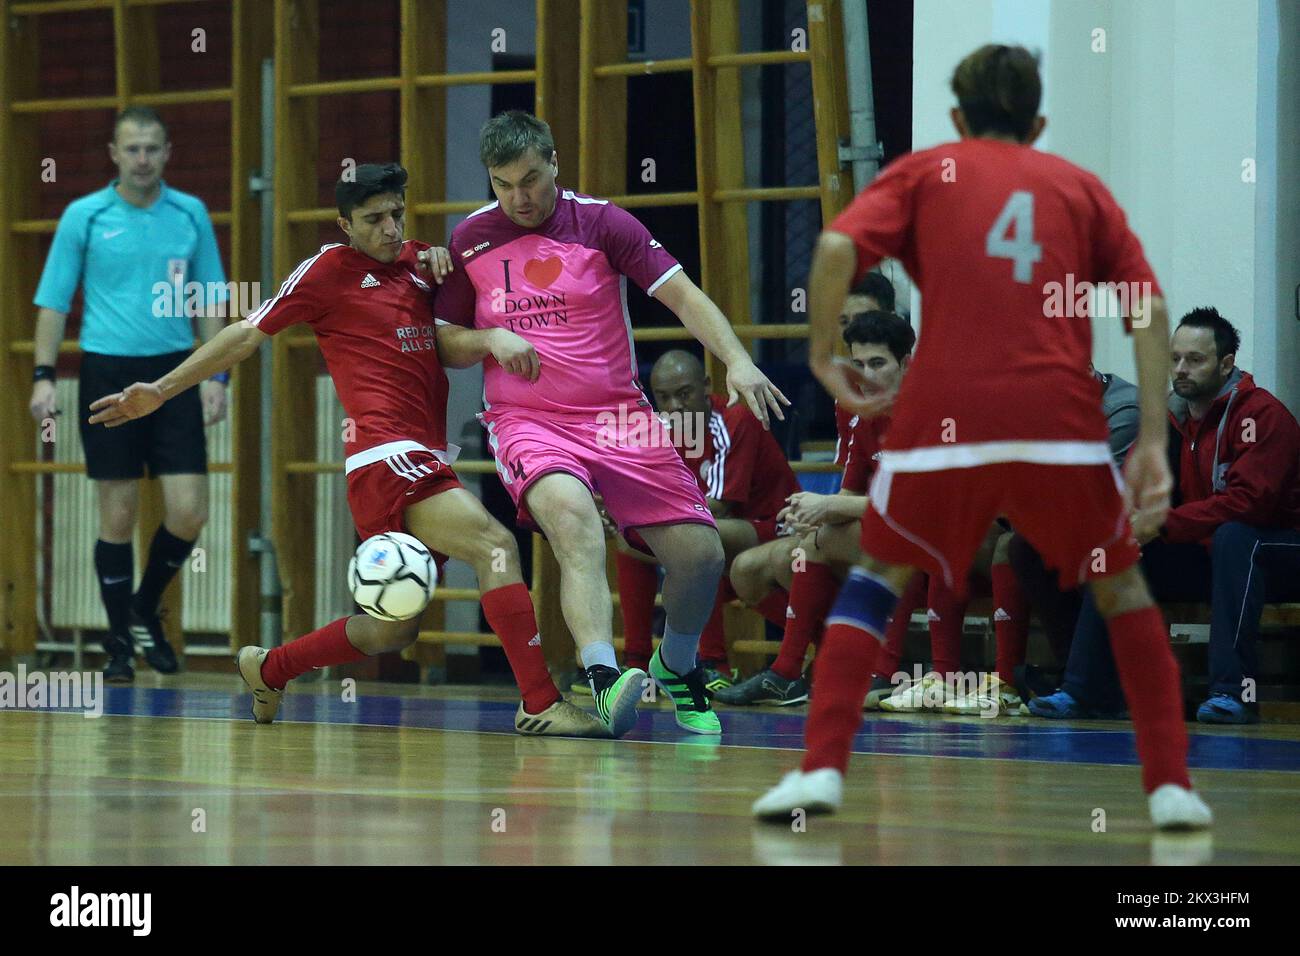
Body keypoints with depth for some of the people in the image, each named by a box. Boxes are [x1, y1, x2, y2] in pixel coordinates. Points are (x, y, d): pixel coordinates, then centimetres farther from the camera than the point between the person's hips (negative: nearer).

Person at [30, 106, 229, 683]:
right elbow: (54, 301, 3)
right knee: (118, 514, 0)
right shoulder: (84, 216, 0)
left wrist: (215, 375, 2)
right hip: (108, 375, -2)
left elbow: (209, 300, 10)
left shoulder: (190, 214, 6)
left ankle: (146, 610, 20)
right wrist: (44, 376, -6)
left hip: (175, 373, 2)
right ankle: (120, 642, 12)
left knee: (188, 511, -6)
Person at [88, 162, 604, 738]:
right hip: (385, 454, -8)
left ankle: (268, 669, 32)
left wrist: (444, 263, 10)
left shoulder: (415, 262, 19)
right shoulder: (331, 268, 1)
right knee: (495, 546, -25)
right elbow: (248, 334, 5)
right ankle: (540, 704, -30)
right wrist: (162, 390, 3)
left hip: (427, 461, 8)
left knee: (393, 631, 13)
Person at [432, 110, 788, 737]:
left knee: (700, 555, -6)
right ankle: (603, 677, -50)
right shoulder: (470, 240, 4)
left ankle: (677, 666, 27)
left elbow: (683, 296, -7)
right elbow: (444, 345, 13)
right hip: (526, 421, -1)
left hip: (618, 418, 1)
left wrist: (737, 361, -23)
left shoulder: (601, 223, -1)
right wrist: (491, 340, -10)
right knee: (572, 515, -35)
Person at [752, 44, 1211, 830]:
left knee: (880, 575, 19)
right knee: (1120, 585, 21)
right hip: (1061, 418, 1)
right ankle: (1171, 785, 12)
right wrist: (1153, 440, 5)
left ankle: (823, 768, 3)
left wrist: (823, 357, 9)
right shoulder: (1081, 186, 21)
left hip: (944, 418, -1)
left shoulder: (925, 171, 17)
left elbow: (837, 249, -2)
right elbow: (1149, 307, 8)